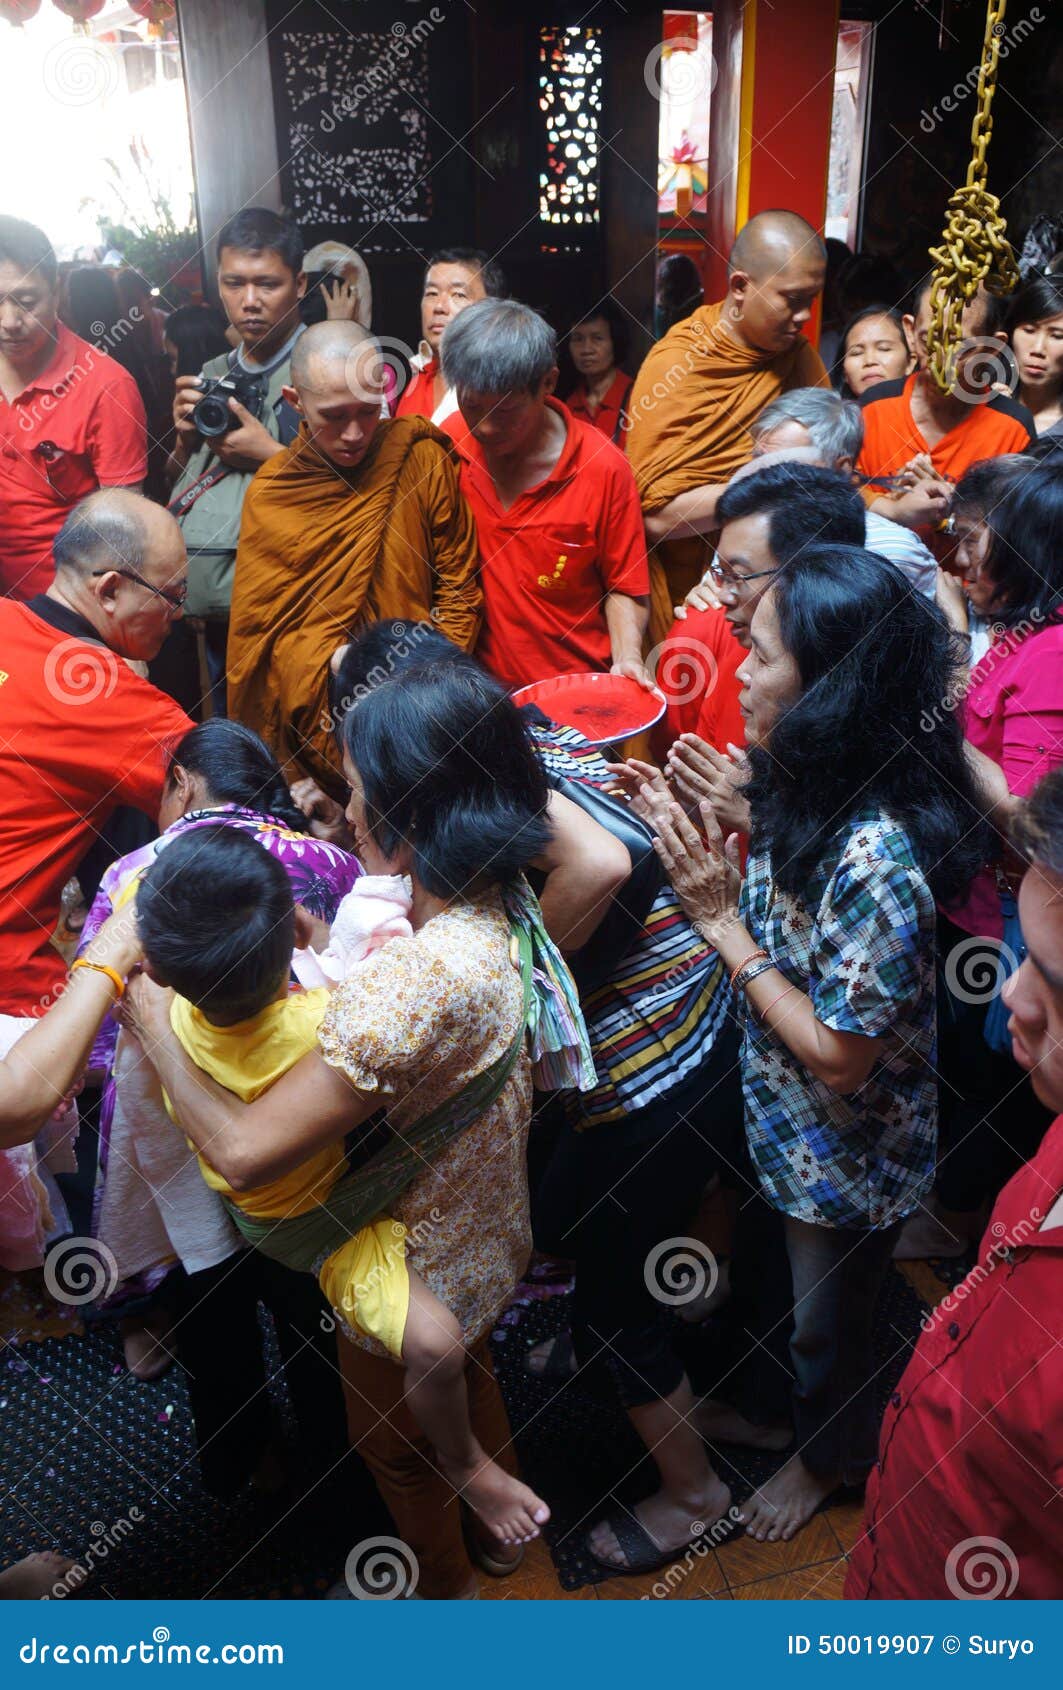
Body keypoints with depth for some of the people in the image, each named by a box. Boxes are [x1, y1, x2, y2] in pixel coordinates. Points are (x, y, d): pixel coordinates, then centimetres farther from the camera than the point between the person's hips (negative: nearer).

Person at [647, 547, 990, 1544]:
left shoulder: (876, 858, -37)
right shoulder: (803, 785, -11)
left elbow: (840, 1052, -29)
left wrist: (722, 923, -28)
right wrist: (714, 831, -13)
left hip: (846, 1159, -7)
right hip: (774, 1122, 7)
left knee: (824, 1322, 22)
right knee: (761, 1280, 31)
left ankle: (829, 1459, 53)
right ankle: (775, 1412, 60)